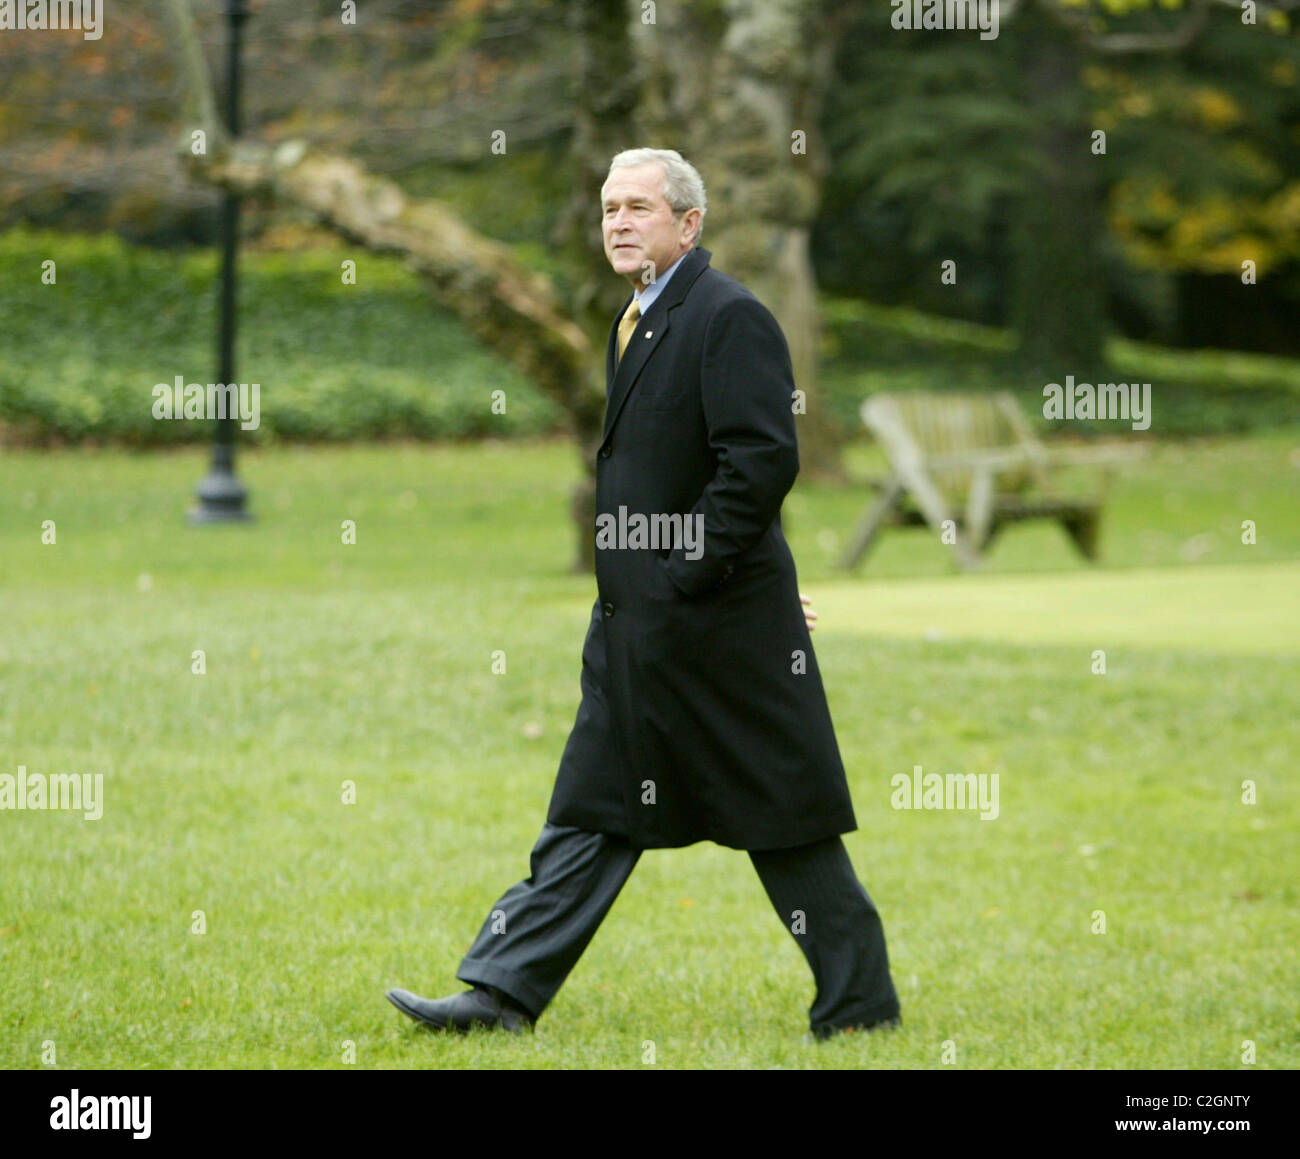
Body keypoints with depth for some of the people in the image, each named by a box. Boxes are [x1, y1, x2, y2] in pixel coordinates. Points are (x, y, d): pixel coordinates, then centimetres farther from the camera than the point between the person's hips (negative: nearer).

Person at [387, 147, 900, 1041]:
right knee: (591, 814, 8)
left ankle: (861, 1007, 9)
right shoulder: (640, 321, 16)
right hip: (637, 629, 9)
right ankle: (502, 994, 8)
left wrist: (690, 580, -20)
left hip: (719, 628, -9)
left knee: (782, 821, -1)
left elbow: (764, 459, -22)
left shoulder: (730, 317, -14)